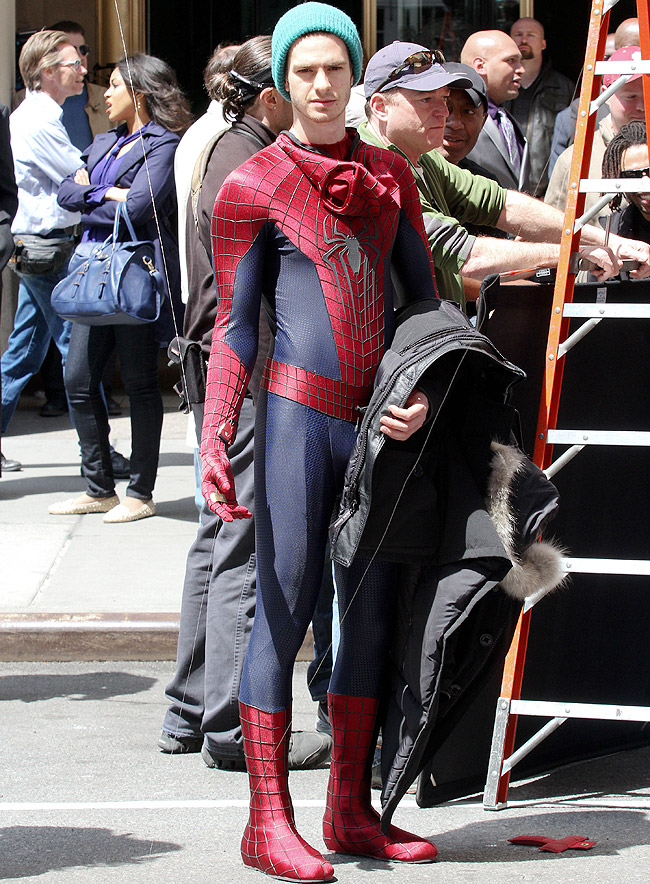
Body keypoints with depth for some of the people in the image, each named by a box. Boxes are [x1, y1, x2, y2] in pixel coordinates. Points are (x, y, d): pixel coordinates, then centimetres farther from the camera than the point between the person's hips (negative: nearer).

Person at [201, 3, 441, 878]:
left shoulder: (389, 175, 13)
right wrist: (216, 438, -11)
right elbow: (235, 324, -1)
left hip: (381, 422, 5)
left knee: (372, 611, 7)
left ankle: (351, 810, 15)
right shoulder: (252, 187, 1)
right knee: (285, 607, -8)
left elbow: (424, 298, 15)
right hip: (299, 413, -5)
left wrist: (423, 396, -2)